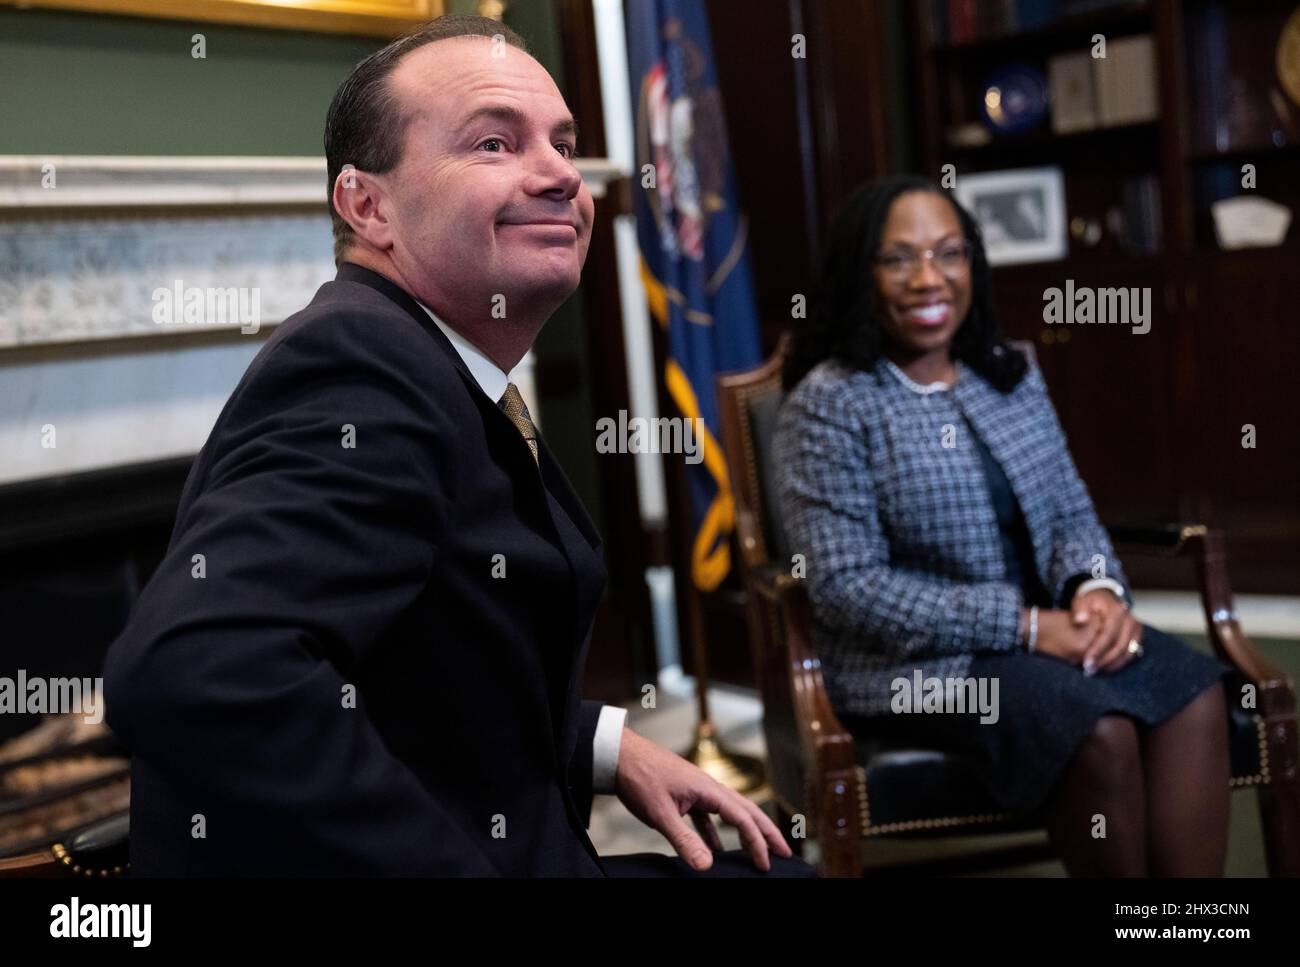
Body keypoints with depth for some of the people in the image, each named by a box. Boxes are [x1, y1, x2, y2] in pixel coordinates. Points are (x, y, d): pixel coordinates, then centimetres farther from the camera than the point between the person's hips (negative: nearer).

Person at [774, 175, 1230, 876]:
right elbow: (846, 585, -16)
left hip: (1047, 628, 6)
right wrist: (1025, 626, -21)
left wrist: (1097, 587, -14)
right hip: (911, 661, -6)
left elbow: (1070, 510, 12)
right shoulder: (828, 402, -9)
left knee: (1192, 691, -22)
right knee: (1099, 729, -30)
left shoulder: (1013, 376, 11)